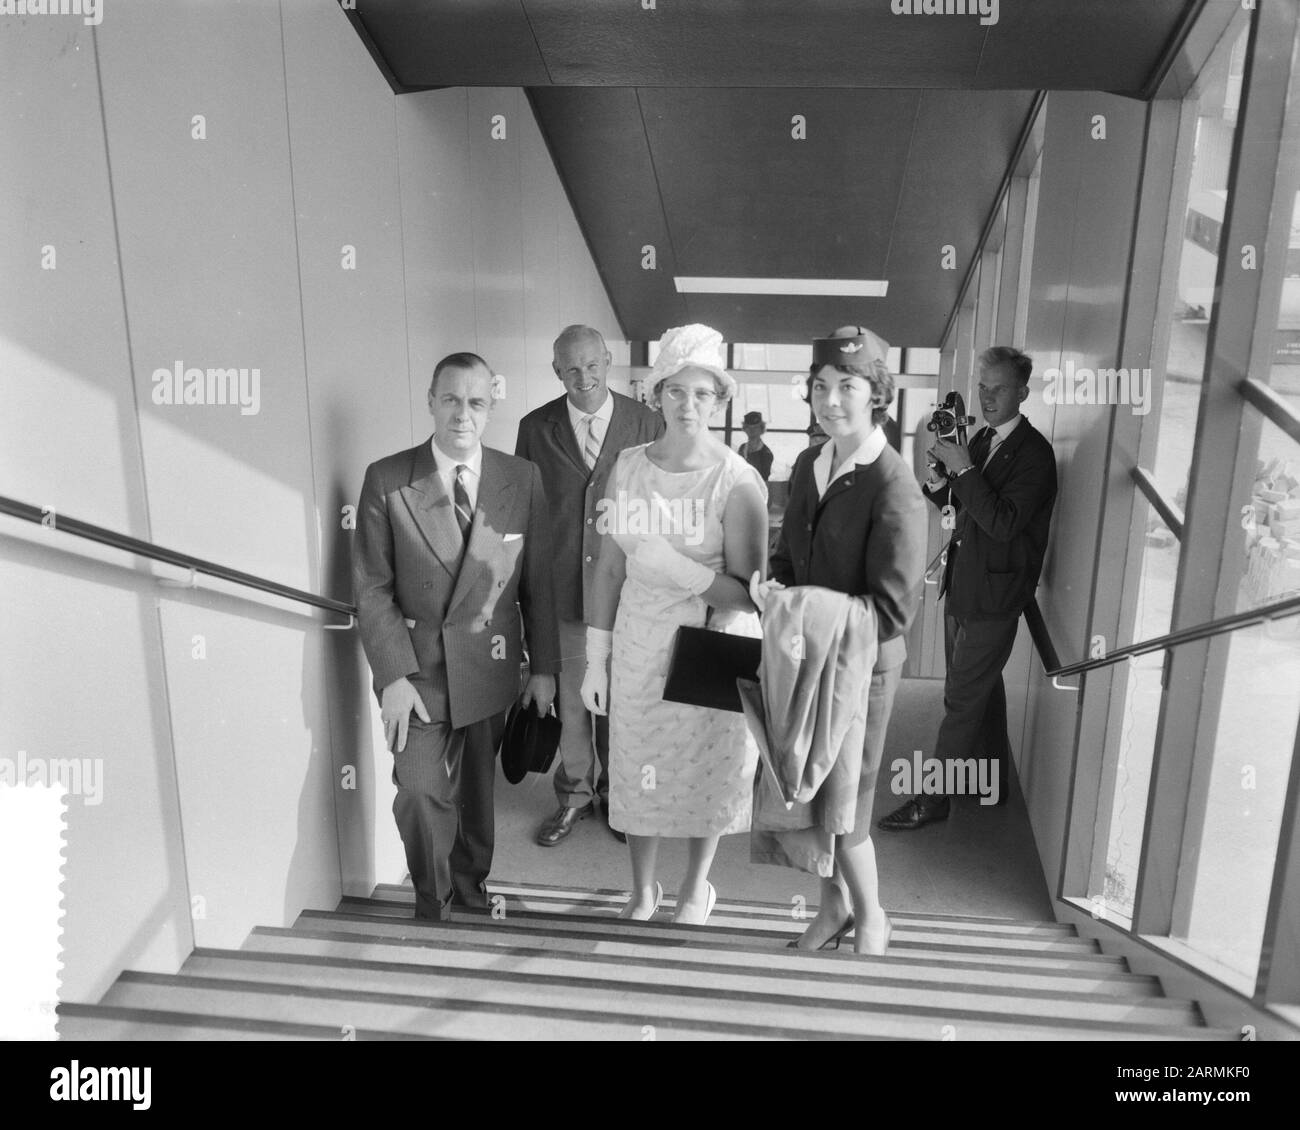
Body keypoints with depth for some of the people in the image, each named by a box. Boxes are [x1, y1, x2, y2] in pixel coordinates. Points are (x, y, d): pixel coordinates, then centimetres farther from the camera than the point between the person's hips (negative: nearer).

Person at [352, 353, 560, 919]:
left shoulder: (522, 480, -2)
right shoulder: (386, 479, -7)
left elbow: (538, 582, 2)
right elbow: (372, 587, -7)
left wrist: (543, 665, 3)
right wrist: (394, 675, -14)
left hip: (489, 666, 2)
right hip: (417, 666, -2)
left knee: (478, 789, 16)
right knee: (421, 793, -5)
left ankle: (472, 887, 41)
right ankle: (431, 904, 20)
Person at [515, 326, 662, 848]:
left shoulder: (646, 423, -2)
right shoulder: (536, 428, 1)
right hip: (561, 586, 1)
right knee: (569, 695, 11)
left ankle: (616, 791, 32)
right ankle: (574, 793, 30)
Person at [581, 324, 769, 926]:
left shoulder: (738, 482, -15)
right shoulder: (627, 468, -2)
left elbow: (748, 594, -15)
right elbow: (610, 567, 3)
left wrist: (676, 567, -28)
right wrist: (596, 661, 4)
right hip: (639, 649, 3)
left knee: (707, 773, 14)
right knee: (636, 772, 14)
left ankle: (696, 889, 40)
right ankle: (642, 890, 38)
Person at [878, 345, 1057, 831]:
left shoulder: (1034, 453, -16)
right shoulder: (982, 439, 8)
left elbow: (1004, 523, -26)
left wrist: (963, 469, -25)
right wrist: (939, 481, -6)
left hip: (994, 594, -9)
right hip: (963, 586, 9)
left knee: (962, 699, -2)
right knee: (983, 688, 21)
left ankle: (934, 799, 7)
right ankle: (991, 782, 37)